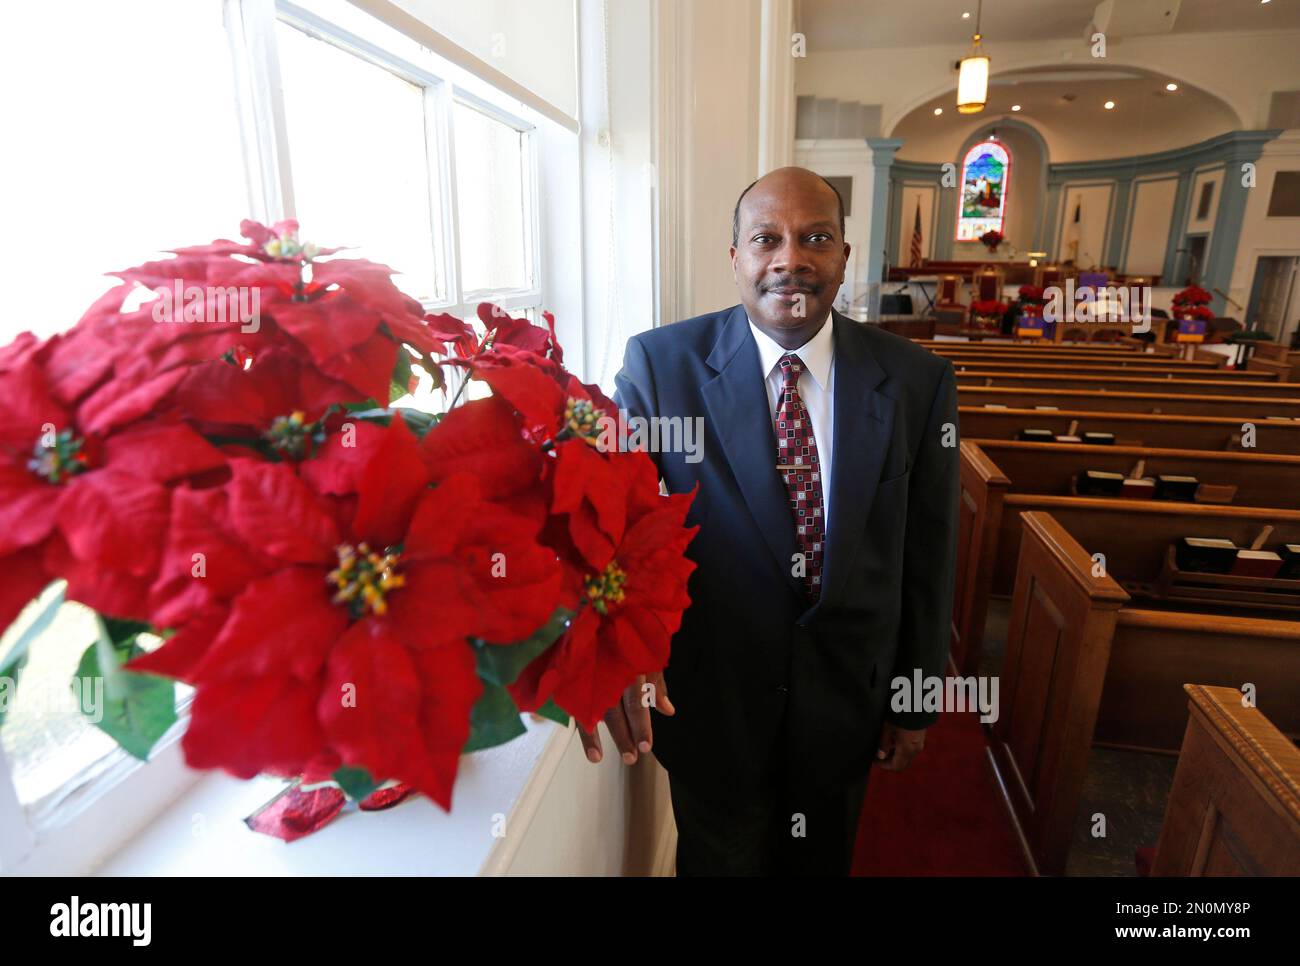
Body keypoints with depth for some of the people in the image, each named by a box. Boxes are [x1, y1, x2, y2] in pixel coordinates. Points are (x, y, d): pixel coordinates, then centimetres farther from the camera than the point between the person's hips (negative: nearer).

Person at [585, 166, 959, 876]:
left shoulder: (917, 382, -9)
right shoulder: (661, 363, -14)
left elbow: (927, 556, -3)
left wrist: (917, 702, 4)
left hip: (847, 693, 2)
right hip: (707, 692, -1)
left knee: (821, 858, 28)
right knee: (719, 857, 24)